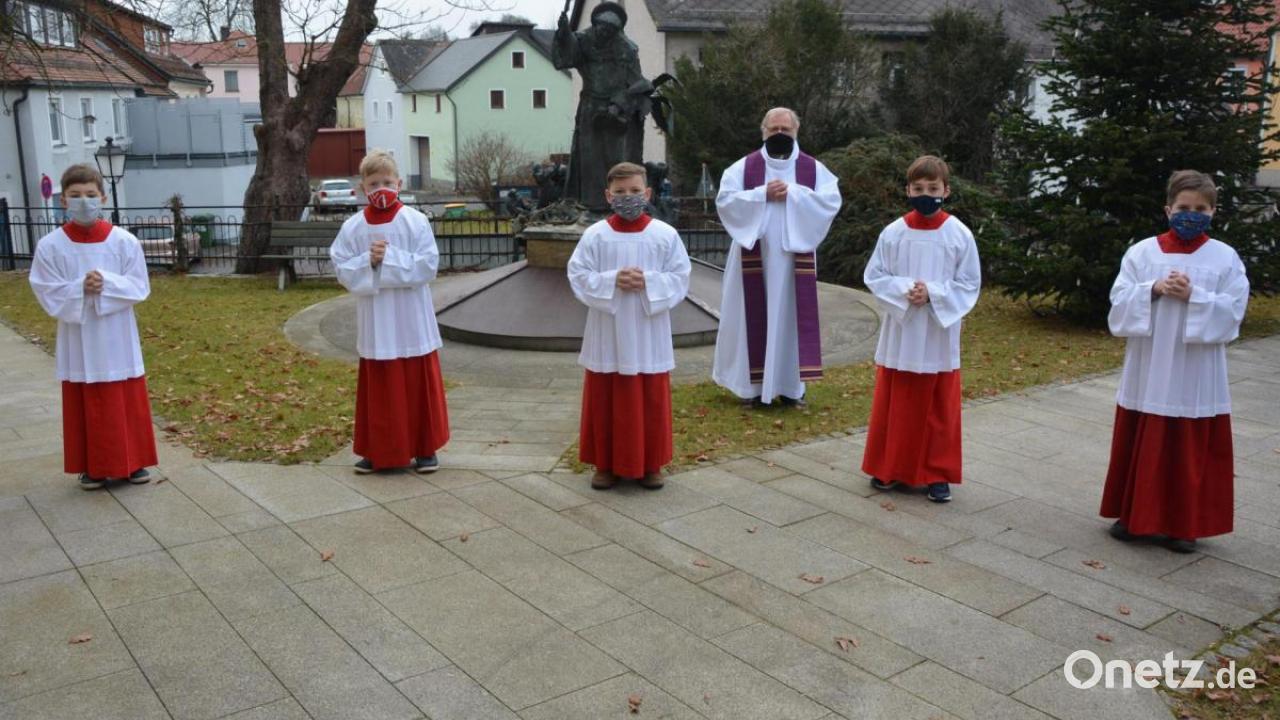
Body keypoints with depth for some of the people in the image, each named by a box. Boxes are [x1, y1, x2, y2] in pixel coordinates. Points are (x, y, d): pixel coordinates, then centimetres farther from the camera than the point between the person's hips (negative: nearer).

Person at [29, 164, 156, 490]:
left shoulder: (125, 241, -5)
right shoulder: (50, 246, -6)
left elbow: (139, 288, -5)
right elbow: (49, 296, -6)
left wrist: (107, 284, -20)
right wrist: (81, 288, -21)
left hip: (118, 341, 0)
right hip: (79, 344, 0)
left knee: (128, 404, 8)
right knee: (86, 407, 8)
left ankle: (133, 461, 22)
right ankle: (93, 466, 21)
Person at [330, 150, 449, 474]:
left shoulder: (416, 221, -6)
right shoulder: (352, 227, 1)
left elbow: (428, 265, -12)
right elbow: (342, 270, 0)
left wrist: (390, 258, -18)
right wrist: (368, 262, -17)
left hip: (412, 323, -2)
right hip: (375, 324, 2)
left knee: (419, 385, 7)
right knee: (378, 388, 9)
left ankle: (424, 448, 20)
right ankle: (377, 451, 22)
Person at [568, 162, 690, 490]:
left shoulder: (666, 235, -2)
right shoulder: (595, 235, -2)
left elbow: (681, 277, -1)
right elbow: (578, 276, -3)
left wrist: (649, 282, -17)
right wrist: (611, 281, -17)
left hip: (648, 336, 0)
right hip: (607, 337, 0)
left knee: (651, 401, 8)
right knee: (605, 401, 7)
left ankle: (650, 464, 23)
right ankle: (605, 463, 21)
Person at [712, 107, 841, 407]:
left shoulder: (813, 168, 5)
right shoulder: (744, 167, 3)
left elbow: (832, 201, -6)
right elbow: (725, 200, -6)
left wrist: (792, 193, -14)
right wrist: (763, 194, -16)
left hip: (794, 255, 1)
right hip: (755, 254, -1)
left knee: (791, 315, 3)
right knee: (755, 316, 1)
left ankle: (791, 384, 11)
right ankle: (754, 384, 8)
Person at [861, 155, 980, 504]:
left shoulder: (960, 235, -5)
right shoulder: (893, 233, -3)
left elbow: (969, 285, -2)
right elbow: (874, 277, 1)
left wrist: (932, 293, -17)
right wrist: (903, 290, -16)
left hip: (940, 338, -1)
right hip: (899, 335, 1)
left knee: (940, 410, 7)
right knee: (894, 406, 10)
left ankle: (938, 474, 20)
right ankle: (888, 468, 25)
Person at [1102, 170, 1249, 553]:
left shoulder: (1226, 258, 0)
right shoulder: (1141, 252, 2)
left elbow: (1232, 312, -7)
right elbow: (1119, 304, -3)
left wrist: (1193, 297, -19)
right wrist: (1153, 290, -18)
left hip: (1195, 378, -1)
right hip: (1147, 373, 1)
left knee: (1190, 452, 6)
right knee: (1140, 447, 9)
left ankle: (1183, 524, 19)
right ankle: (1133, 515, 23)